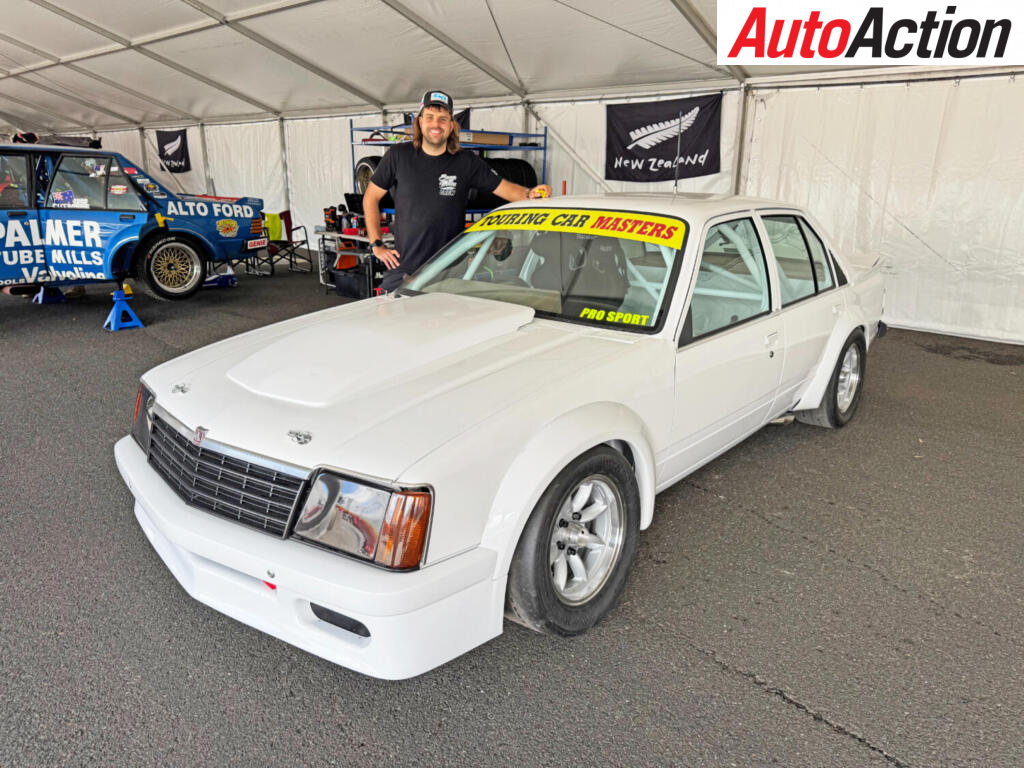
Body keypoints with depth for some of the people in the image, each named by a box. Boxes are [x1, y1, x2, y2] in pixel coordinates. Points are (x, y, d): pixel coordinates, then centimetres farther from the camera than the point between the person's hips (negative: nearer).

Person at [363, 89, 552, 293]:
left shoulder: (467, 162, 2)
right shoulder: (399, 156, 3)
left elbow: (505, 188, 3)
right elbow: (371, 197, 10)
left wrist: (529, 193, -19)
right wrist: (376, 244, 3)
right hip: (403, 268, 1)